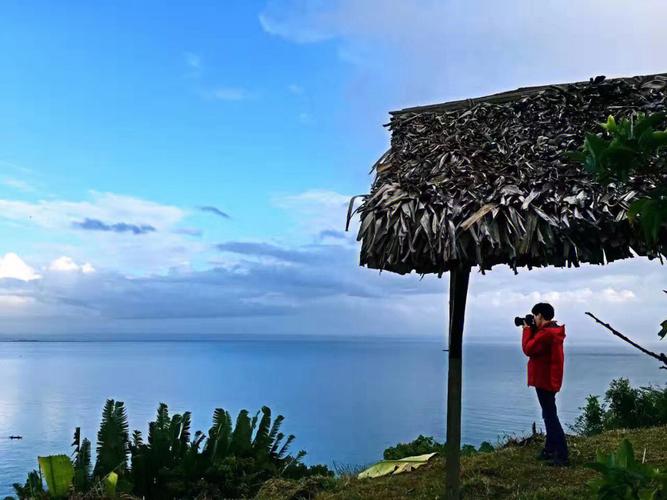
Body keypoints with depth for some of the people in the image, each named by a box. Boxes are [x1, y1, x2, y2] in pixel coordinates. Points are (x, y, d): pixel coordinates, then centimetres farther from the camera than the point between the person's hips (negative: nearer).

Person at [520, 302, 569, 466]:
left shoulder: (546, 332, -22)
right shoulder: (552, 330, 12)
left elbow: (528, 349, -21)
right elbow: (536, 348, 15)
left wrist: (527, 329, -10)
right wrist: (531, 330, 6)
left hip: (544, 379, -11)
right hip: (549, 379, 11)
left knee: (550, 415, -8)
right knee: (549, 414, 18)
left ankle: (562, 455, -7)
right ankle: (550, 449, 28)